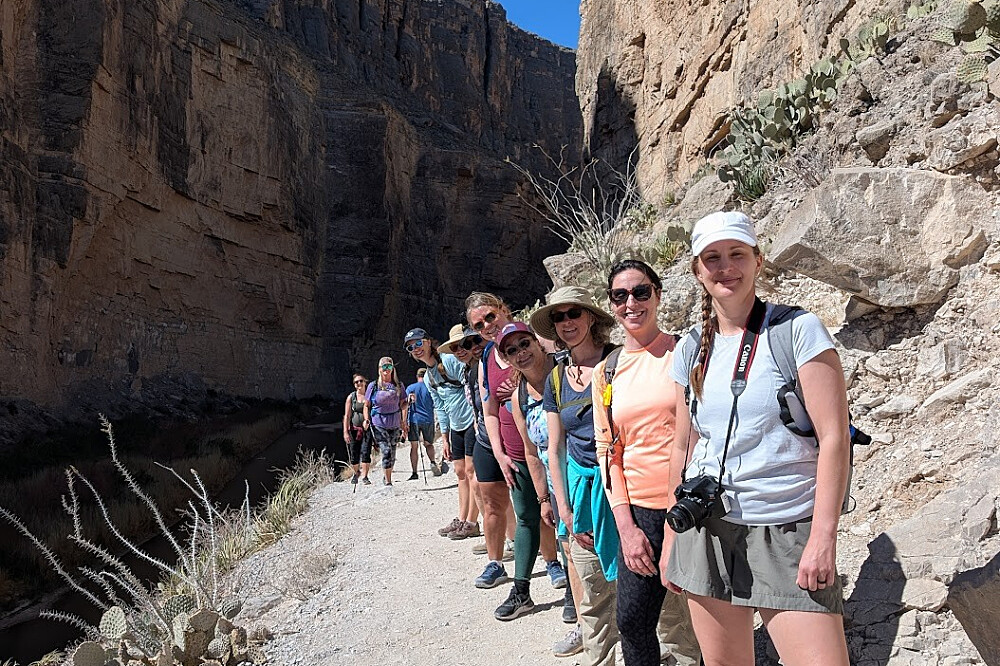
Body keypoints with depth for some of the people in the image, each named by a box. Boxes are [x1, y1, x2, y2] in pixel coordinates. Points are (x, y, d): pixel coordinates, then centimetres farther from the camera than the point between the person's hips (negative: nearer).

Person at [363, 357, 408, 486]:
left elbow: (403, 403, 8)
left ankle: (387, 477, 29)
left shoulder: (398, 385, 8)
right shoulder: (373, 386, 3)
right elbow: (367, 405, 8)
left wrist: (403, 421, -4)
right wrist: (366, 419, -7)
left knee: (392, 454, 9)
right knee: (386, 451, -15)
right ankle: (388, 482, -8)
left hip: (395, 424, 3)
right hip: (378, 424, -3)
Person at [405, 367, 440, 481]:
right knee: (428, 444, 16)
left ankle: (414, 473, 0)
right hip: (428, 420, 0)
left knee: (414, 447, 2)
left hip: (414, 420, 0)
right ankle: (433, 462, -8)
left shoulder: (410, 388, 3)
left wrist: (405, 422, -2)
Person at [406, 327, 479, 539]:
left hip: (472, 421, -8)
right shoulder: (428, 378, 14)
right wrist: (444, 438, 15)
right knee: (461, 472, 11)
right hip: (456, 427, 8)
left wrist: (478, 419, -17)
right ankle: (461, 519, 19)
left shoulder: (449, 360, -12)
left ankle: (471, 523, 1)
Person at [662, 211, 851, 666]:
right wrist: (672, 537, 12)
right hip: (708, 530, 4)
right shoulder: (691, 350, 7)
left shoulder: (798, 330, -5)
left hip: (788, 530, -3)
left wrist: (823, 536, -16)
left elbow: (834, 436, -9)